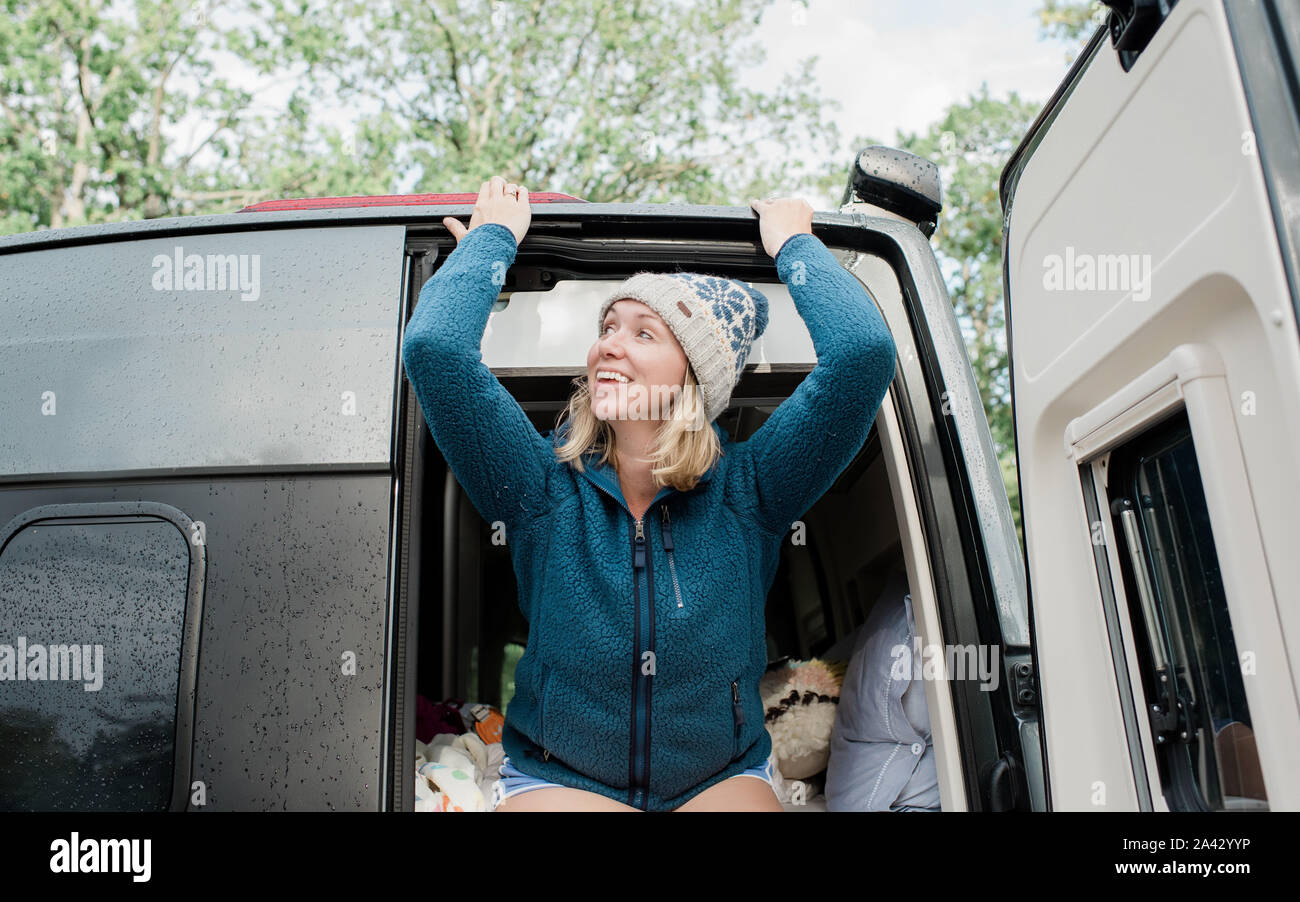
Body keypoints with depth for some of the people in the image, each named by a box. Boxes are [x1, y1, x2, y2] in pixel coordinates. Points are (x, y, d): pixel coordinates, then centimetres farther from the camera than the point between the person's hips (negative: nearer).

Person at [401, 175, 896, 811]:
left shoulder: (745, 492, -10)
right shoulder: (544, 489, -10)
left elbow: (863, 350, -20)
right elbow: (433, 347, -21)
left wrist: (792, 244, -6)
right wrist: (493, 236, -6)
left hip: (722, 780, 1)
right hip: (554, 781, -1)